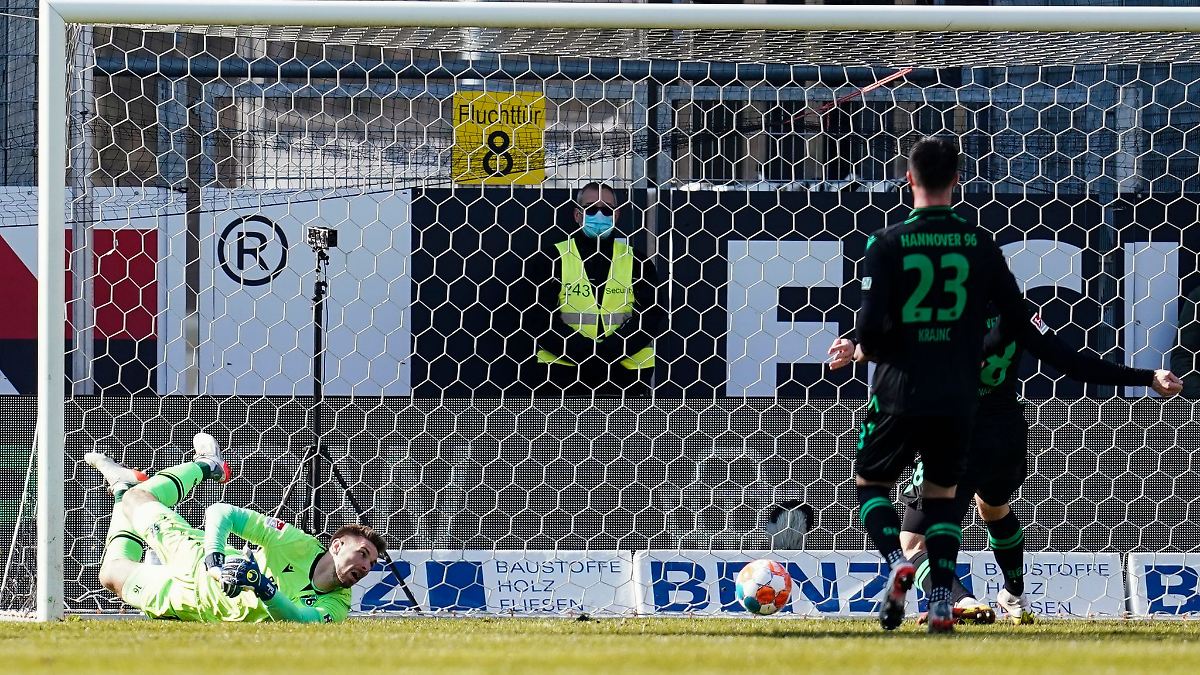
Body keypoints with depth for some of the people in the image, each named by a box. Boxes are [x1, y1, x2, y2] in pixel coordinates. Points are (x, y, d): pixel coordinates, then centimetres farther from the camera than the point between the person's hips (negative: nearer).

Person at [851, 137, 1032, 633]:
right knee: (942, 493, 18)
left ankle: (898, 562, -13)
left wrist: (865, 347, 9)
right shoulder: (979, 244, 1)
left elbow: (870, 326, -14)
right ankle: (942, 602, 2)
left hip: (899, 392, -3)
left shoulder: (887, 244, -8)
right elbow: (1018, 315, 5)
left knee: (870, 484, 16)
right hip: (959, 396, 3)